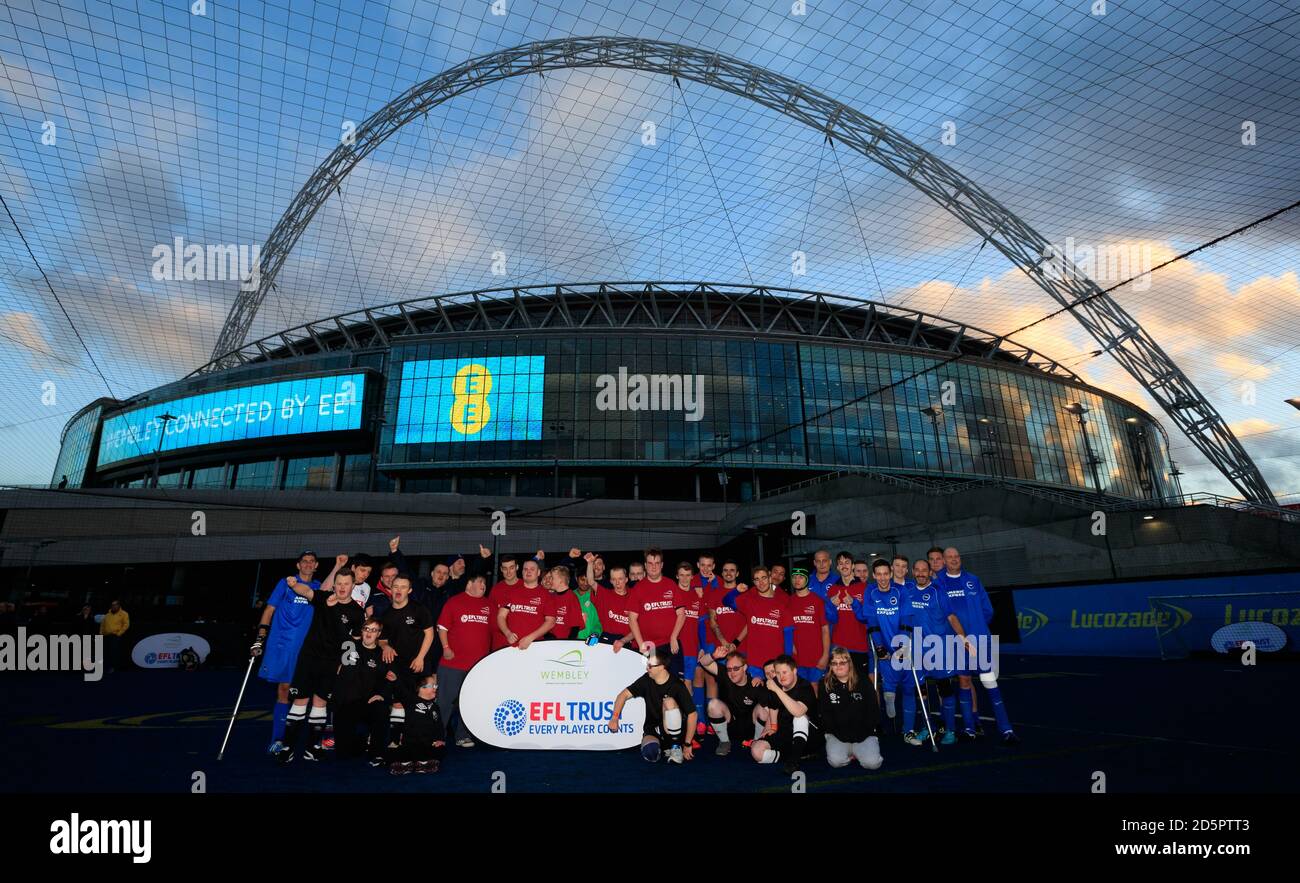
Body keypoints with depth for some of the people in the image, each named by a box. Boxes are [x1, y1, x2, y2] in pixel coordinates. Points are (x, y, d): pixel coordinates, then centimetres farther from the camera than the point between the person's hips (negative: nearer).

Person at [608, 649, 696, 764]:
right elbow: (624, 695, -4)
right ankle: (659, 747, 7)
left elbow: (692, 714, -16)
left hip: (672, 730, -2)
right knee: (650, 753, -31)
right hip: (652, 729, 2)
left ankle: (676, 746, -12)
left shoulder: (677, 685, -16)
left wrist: (687, 744, -16)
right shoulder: (646, 680, -6)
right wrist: (615, 718, -19)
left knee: (669, 701, -29)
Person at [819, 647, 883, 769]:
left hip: (863, 734, 0)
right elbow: (824, 714, 1)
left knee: (872, 763, -22)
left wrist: (861, 734, -5)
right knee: (836, 761, -25)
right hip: (837, 735, 0)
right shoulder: (826, 685, 1)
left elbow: (873, 709, 3)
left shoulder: (862, 683, 2)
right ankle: (848, 751, 7)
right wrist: (839, 734, -8)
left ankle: (857, 750, 8)